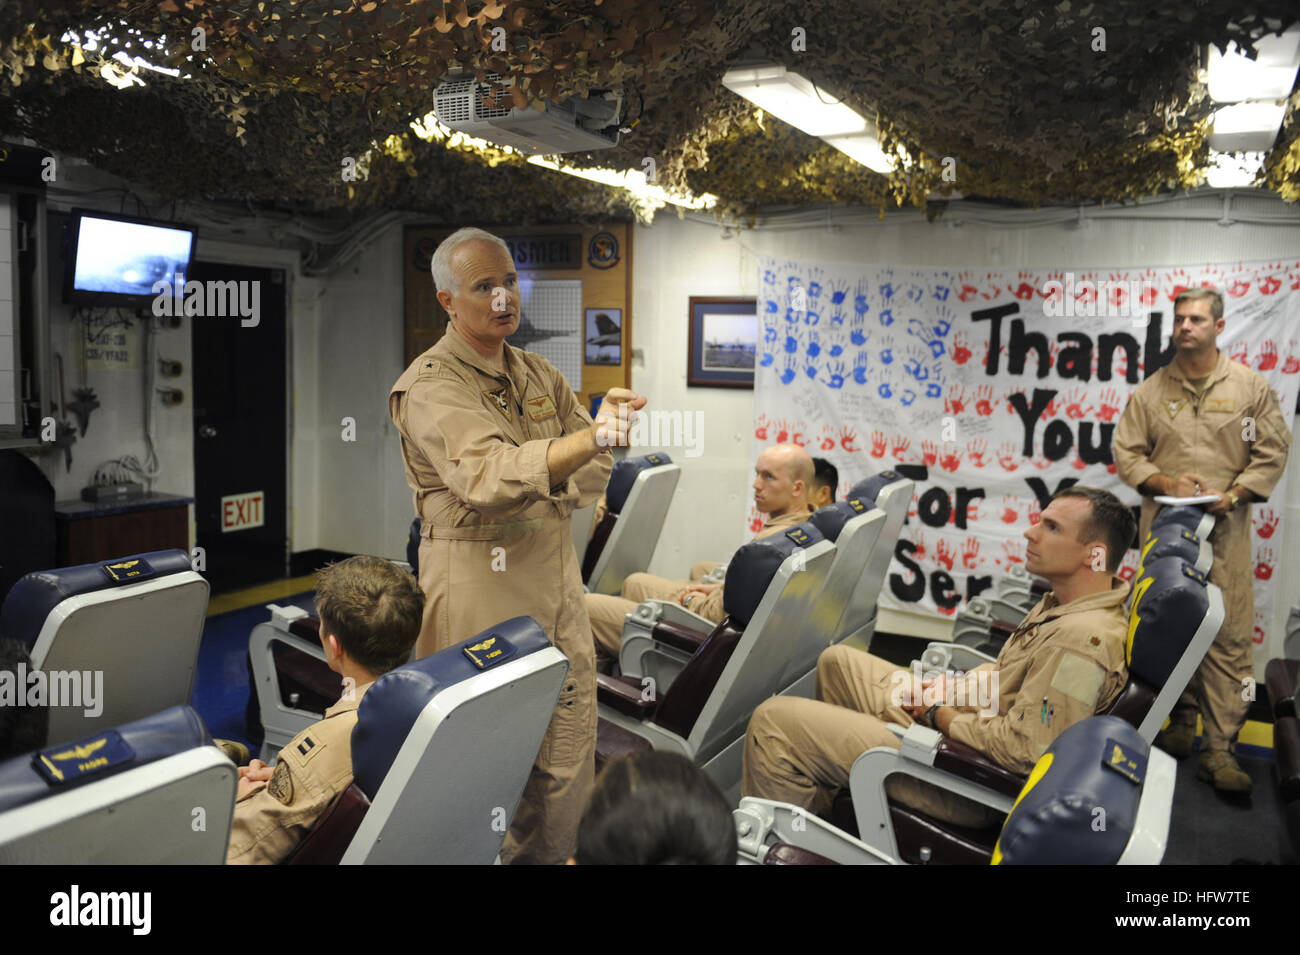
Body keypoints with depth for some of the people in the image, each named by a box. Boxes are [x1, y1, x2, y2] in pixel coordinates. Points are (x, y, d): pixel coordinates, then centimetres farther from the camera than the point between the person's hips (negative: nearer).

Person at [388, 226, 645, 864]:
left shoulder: (539, 375, 14)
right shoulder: (431, 386, -9)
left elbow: (590, 476, 17)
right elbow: (488, 474, -28)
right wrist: (594, 436, -40)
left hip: (555, 577, 7)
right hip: (478, 583, -6)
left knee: (568, 753, 10)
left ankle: (555, 856, 25)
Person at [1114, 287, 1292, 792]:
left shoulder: (1251, 387, 5)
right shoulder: (1150, 391, 8)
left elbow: (1273, 451, 5)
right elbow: (1126, 452, 8)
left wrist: (1233, 494, -10)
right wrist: (1167, 482, -9)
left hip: (1224, 528, -1)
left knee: (1228, 635, -5)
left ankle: (1219, 749, 0)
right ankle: (1181, 725, 22)